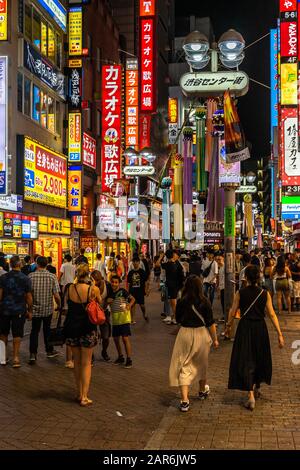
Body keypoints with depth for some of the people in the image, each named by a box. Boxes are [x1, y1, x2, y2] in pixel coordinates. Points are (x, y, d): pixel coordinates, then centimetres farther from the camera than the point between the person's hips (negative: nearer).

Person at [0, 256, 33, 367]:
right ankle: (16, 358, 3)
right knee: (17, 334, 5)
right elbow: (29, 297, -4)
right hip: (19, 310, -1)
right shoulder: (25, 279, -7)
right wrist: (30, 311, 6)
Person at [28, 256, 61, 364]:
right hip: (48, 309, 1)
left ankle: (33, 354, -3)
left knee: (34, 331, 7)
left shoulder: (31, 276, -11)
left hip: (35, 309, -1)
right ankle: (49, 350, 30)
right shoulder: (52, 277, -10)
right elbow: (56, 295, -11)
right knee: (47, 330, 17)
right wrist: (59, 305, 7)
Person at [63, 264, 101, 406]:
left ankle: (79, 393, 26)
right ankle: (84, 396, 5)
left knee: (77, 362, 18)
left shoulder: (70, 288, -9)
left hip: (72, 327, 3)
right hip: (87, 328, -2)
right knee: (86, 363, 8)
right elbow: (100, 302, 4)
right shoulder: (93, 289, -14)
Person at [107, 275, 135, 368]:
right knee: (116, 338, 12)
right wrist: (108, 302, -4)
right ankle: (120, 357, 28)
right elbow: (107, 303, 19)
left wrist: (129, 305, -30)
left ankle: (129, 359, 0)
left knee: (125, 338, -8)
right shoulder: (110, 292, 6)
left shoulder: (123, 291, -11)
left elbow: (133, 299, -11)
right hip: (115, 319, 6)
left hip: (124, 318, -6)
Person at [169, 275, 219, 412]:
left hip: (185, 334, -1)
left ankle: (184, 401, -6)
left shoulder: (181, 302, -10)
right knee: (201, 364, 23)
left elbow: (178, 320, 3)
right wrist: (215, 339, 4)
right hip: (201, 334, 1)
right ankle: (203, 390, 45)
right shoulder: (204, 302, -11)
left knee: (184, 366, 4)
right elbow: (211, 323, -6)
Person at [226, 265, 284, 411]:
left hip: (245, 328, -2)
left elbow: (233, 312, -4)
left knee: (245, 361, 1)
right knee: (260, 359, 22)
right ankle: (256, 388, 39)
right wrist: (279, 333, -5)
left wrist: (229, 325, 15)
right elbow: (272, 314, -7)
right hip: (260, 329, 2)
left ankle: (251, 396, -9)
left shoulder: (240, 293, -8)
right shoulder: (265, 294, -5)